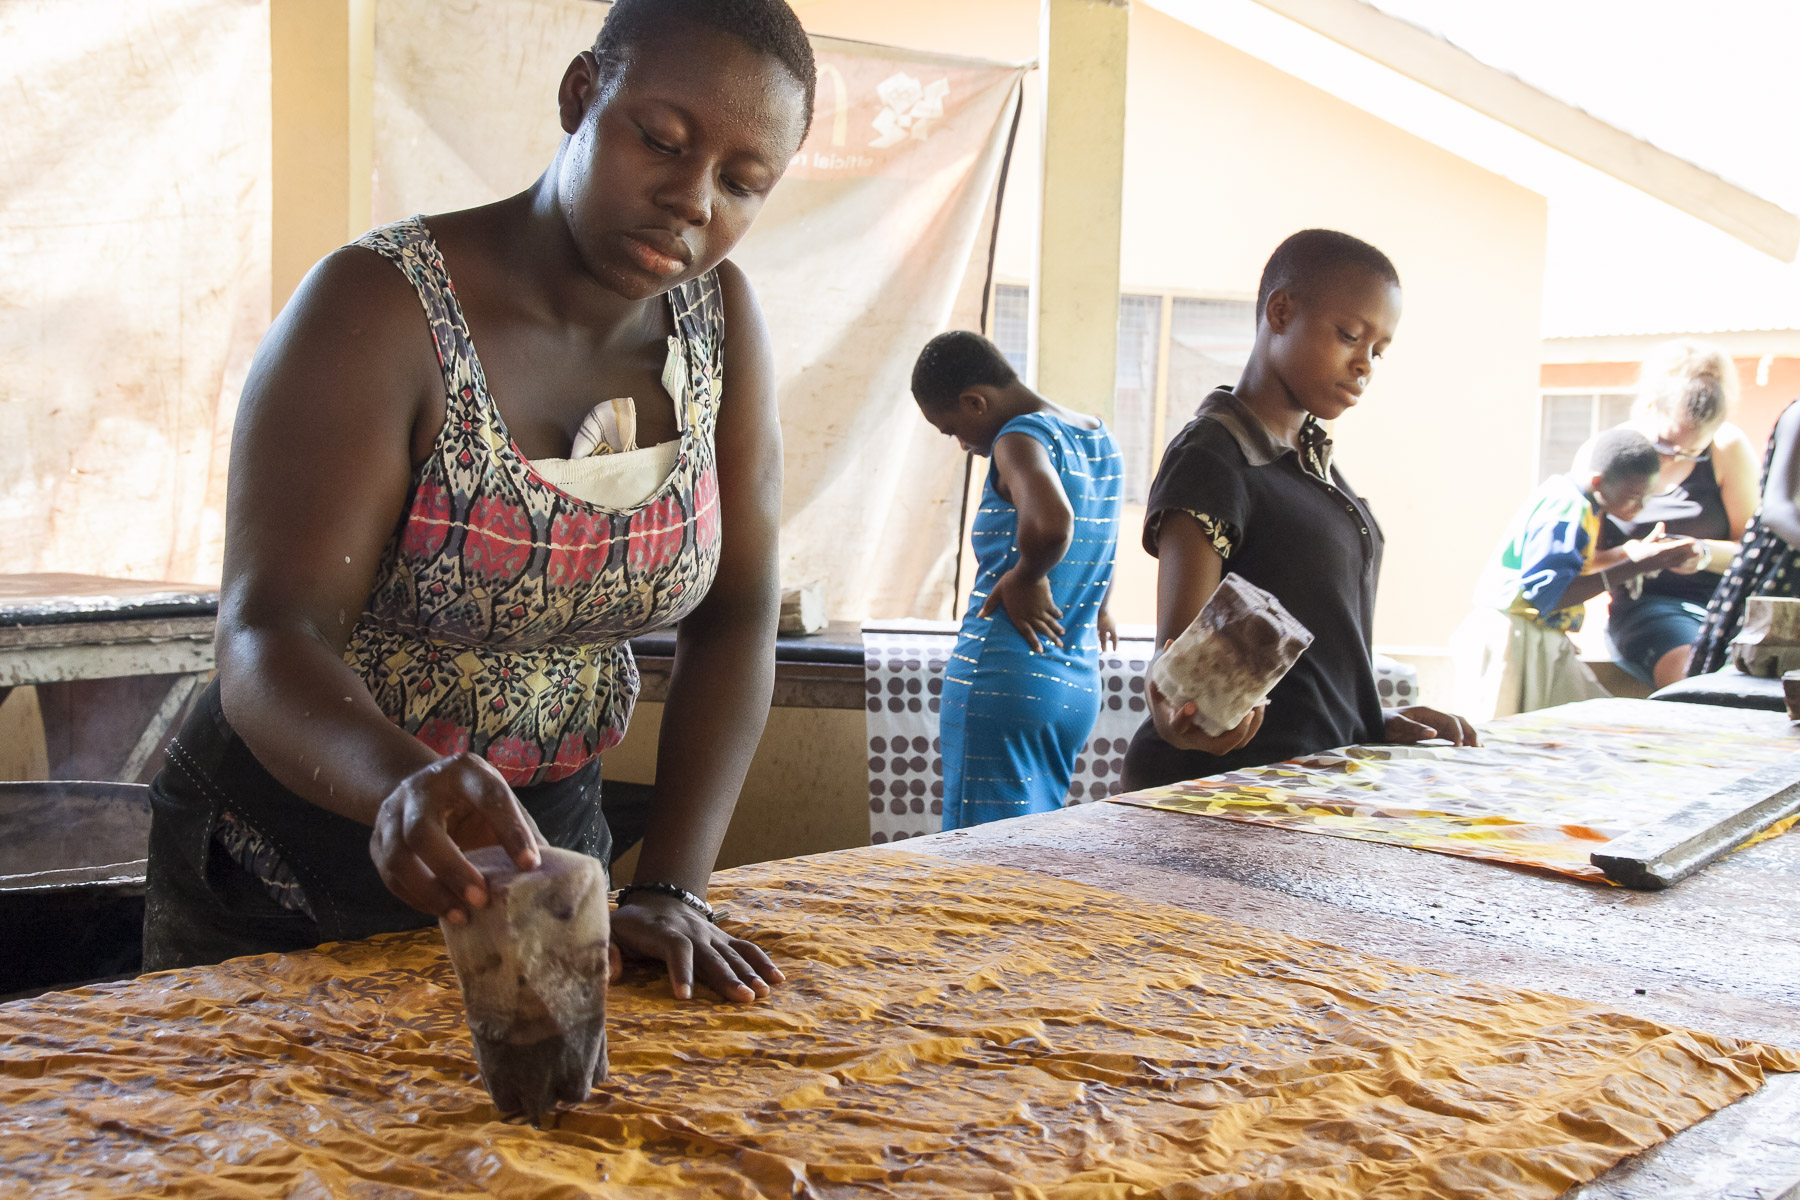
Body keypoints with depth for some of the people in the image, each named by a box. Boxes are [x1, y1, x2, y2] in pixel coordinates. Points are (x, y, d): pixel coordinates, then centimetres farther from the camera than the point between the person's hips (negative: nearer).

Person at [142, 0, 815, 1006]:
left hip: (547, 839, 4)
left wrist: (671, 891, -17)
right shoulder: (382, 308, -20)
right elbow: (267, 642, -28)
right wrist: (405, 785, -49)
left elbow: (736, 621, -8)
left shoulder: (720, 316, -6)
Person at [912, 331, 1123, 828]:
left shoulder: (1020, 438, -13)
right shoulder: (1102, 440, 14)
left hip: (1003, 684, -9)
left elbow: (1051, 522, -33)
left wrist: (1024, 577, -17)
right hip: (1078, 688, 9)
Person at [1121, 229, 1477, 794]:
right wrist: (1177, 712, -36)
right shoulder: (1209, 462, -11)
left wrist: (1379, 720, 14)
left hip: (1327, 767, 8)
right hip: (1232, 776, -8)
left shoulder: (1316, 459, 17)